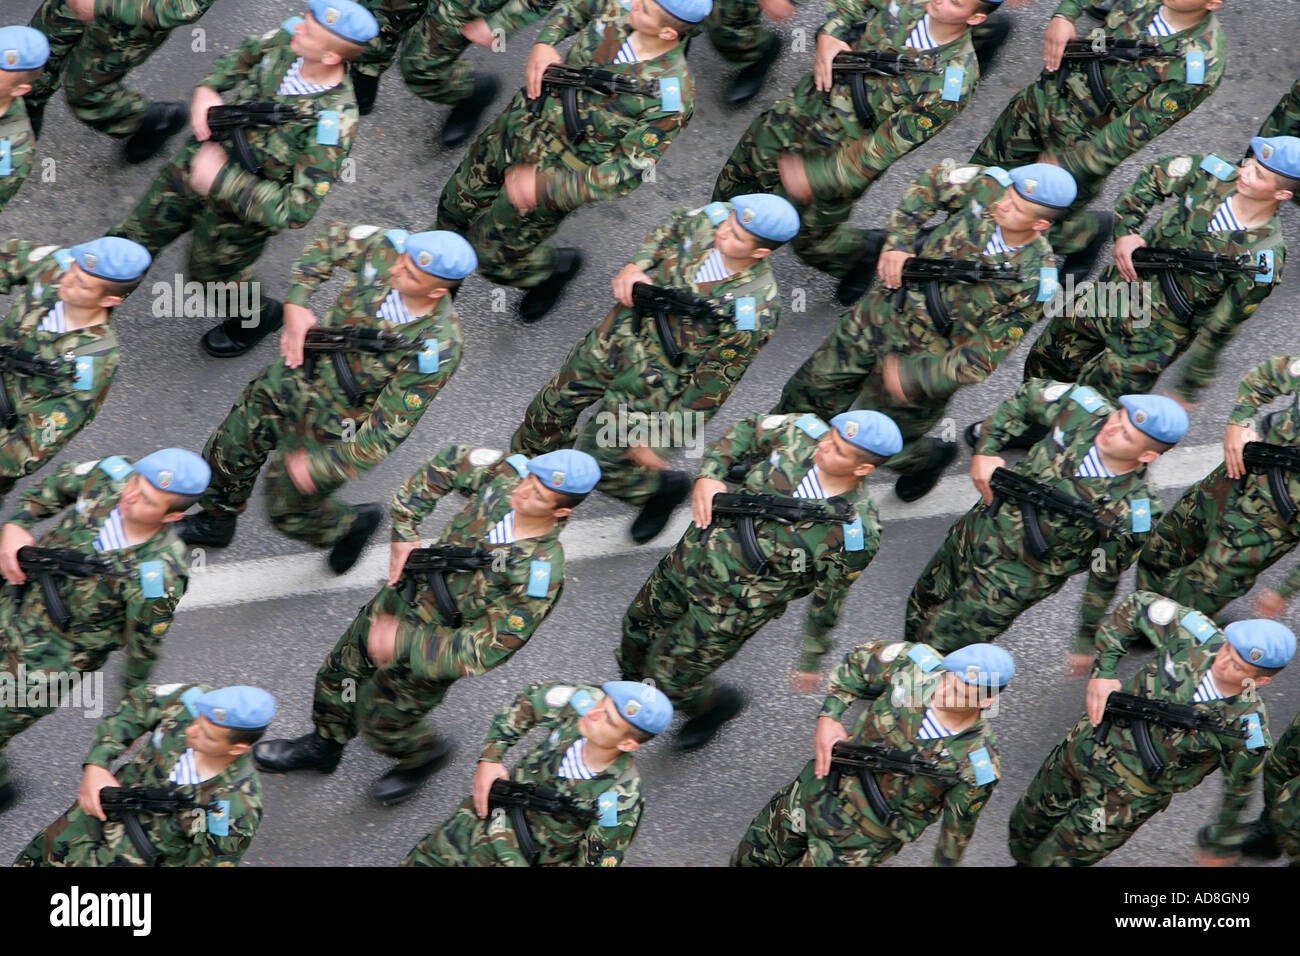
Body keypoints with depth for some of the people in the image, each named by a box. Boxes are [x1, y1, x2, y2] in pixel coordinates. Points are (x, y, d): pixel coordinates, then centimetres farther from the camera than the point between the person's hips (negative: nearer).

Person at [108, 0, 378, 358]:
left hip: (241, 207, -5)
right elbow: (242, 56, 4)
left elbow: (296, 210, -35)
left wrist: (222, 180, -33)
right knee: (136, 236, 24)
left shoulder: (332, 125, -39)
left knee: (212, 271, 25)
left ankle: (260, 315, 56)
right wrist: (205, 90, -14)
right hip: (196, 163, 5)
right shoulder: (288, 39, -21)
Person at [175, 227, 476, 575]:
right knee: (228, 449, 24)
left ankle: (352, 525, 48)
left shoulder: (436, 349, -38)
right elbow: (333, 240, -2)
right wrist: (295, 304, -13)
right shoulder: (390, 247, -25)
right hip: (299, 375, 6)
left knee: (288, 510, 15)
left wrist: (321, 467, -21)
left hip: (336, 428, -6)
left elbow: (390, 429, -28)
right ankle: (215, 522, 55)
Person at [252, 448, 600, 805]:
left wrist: (405, 643, -31)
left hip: (435, 649, -6)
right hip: (407, 593, 6)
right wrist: (405, 532, -9)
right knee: (340, 671, 25)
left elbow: (485, 651, -33)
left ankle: (424, 754, 47)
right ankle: (322, 747, 54)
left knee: (379, 721, 14)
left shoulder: (540, 577, -38)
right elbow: (447, 464, -2)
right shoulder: (507, 476, -23)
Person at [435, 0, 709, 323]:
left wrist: (546, 187, -27)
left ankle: (557, 266, 42)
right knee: (455, 207, 23)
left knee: (493, 257, 10)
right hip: (520, 122, 6)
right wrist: (543, 44, -10)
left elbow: (629, 172, -27)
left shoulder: (672, 98, -33)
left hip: (557, 172, -6)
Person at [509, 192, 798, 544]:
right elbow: (673, 228, 7)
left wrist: (657, 436, -16)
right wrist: (636, 265, -10)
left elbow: (713, 383, -22)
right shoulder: (714, 218, -19)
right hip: (617, 339, 6)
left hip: (654, 381, -6)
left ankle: (664, 487, 28)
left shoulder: (754, 313, -33)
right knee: (551, 406, 21)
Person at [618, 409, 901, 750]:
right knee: (638, 628, 26)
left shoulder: (854, 534, -30)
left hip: (733, 604, -6)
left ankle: (717, 704, 39)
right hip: (693, 554, 6)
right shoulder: (805, 433, -19)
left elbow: (828, 601, -14)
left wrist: (811, 660, 0)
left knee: (668, 679, 6)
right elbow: (745, 431, 2)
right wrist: (708, 475, -13)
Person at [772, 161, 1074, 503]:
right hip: (884, 312, 5)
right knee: (813, 387, 17)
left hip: (930, 356, -5)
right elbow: (932, 181, 2)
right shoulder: (990, 186, -19)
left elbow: (982, 357, -23)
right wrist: (899, 242, -8)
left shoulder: (1033, 282, -30)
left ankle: (925, 458, 40)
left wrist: (914, 377, -22)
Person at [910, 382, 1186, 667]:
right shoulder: (1087, 409, -21)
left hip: (1016, 576, -6)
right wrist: (984, 451, -8)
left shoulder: (1132, 513, -30)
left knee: (940, 644, -2)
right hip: (982, 524, 6)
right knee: (921, 605, 24)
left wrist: (1087, 642, -1)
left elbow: (1105, 578, -14)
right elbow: (1030, 394, 0)